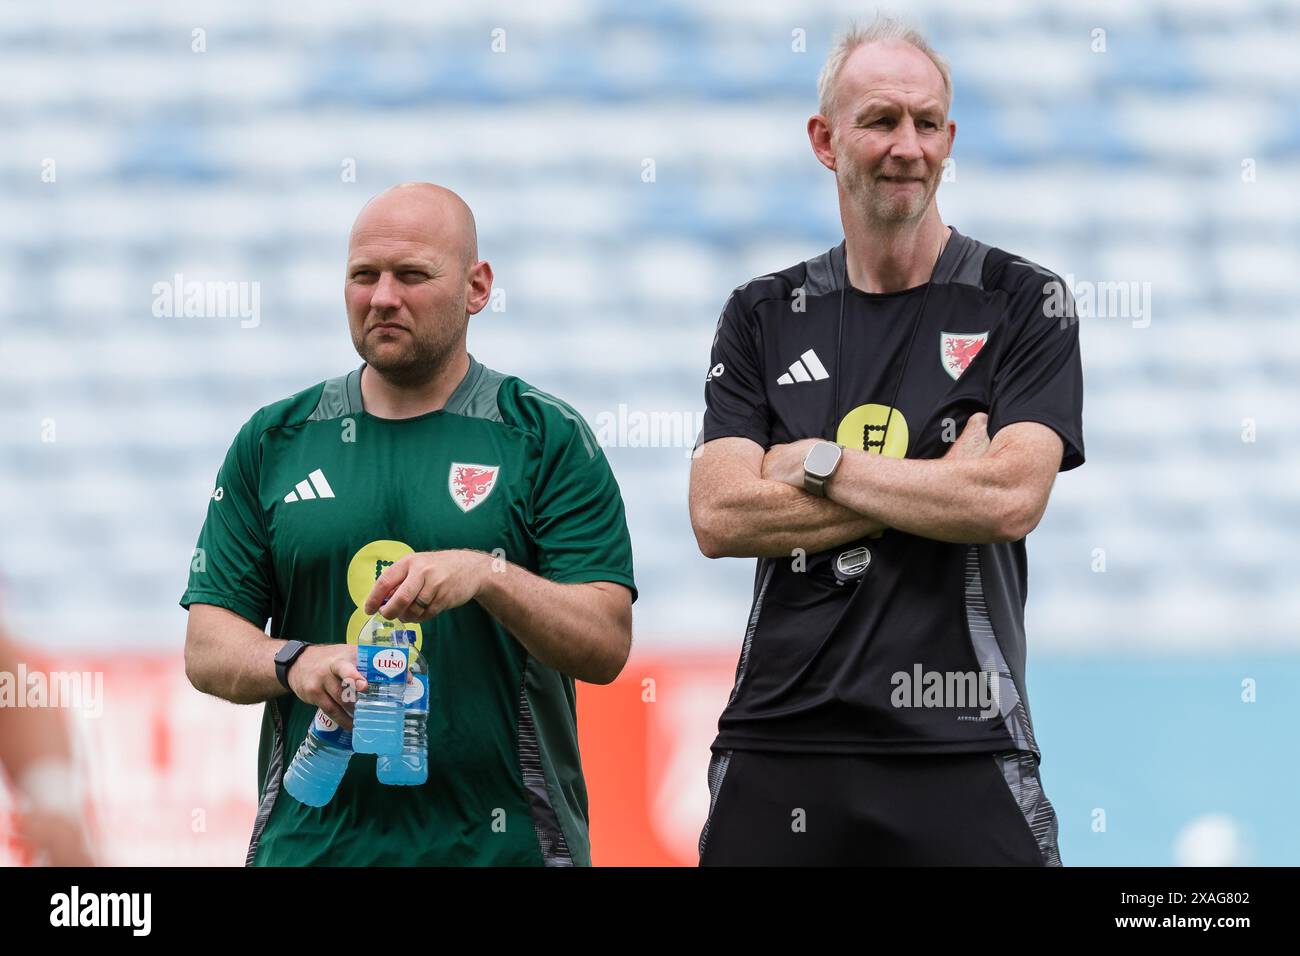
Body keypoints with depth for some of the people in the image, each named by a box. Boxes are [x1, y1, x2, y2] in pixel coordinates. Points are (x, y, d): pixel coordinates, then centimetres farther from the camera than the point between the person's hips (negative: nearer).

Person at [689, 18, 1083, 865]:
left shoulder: (1023, 304, 3)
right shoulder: (764, 317, 10)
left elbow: (1012, 499, -12)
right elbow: (718, 517, -3)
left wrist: (817, 464, -6)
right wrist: (940, 488, -8)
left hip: (962, 758, -2)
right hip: (779, 745, 2)